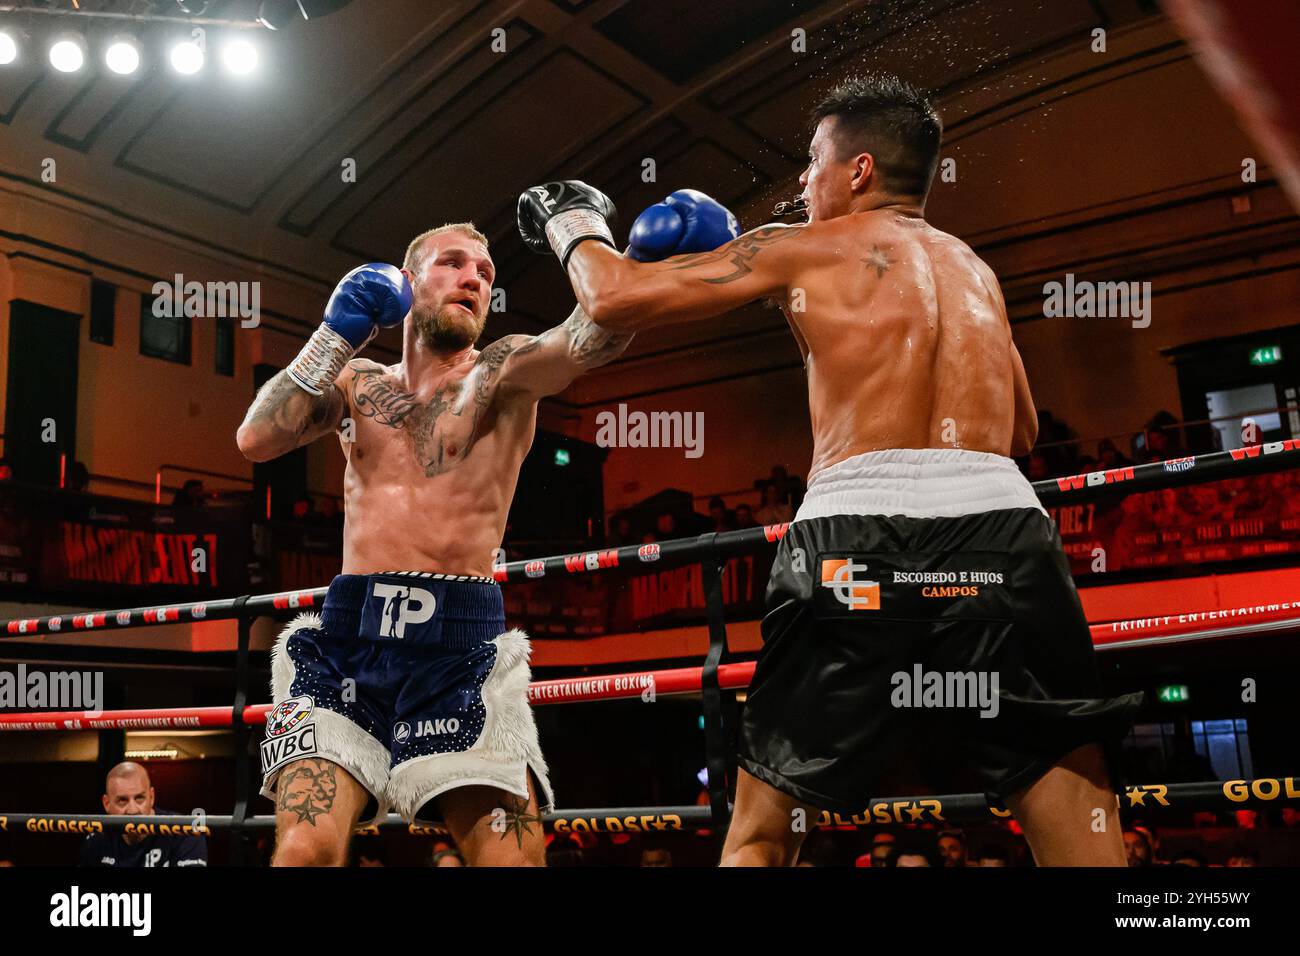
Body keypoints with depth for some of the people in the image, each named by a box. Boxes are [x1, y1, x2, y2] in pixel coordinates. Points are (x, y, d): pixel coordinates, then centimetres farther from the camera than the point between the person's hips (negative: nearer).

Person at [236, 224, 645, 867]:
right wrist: (337, 335, 2)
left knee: (512, 855, -12)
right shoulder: (355, 383, 19)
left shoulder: (502, 373, 9)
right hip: (346, 636, 2)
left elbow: (598, 335, -11)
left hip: (461, 644, -2)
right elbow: (257, 440, 3)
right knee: (305, 850, -14)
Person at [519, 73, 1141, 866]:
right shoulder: (975, 270, 26)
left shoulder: (803, 249, 13)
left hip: (864, 536, -3)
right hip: (1004, 531, 4)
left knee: (760, 836, 11)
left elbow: (615, 300, 14)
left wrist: (572, 224, 36)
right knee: (1084, 836, 6)